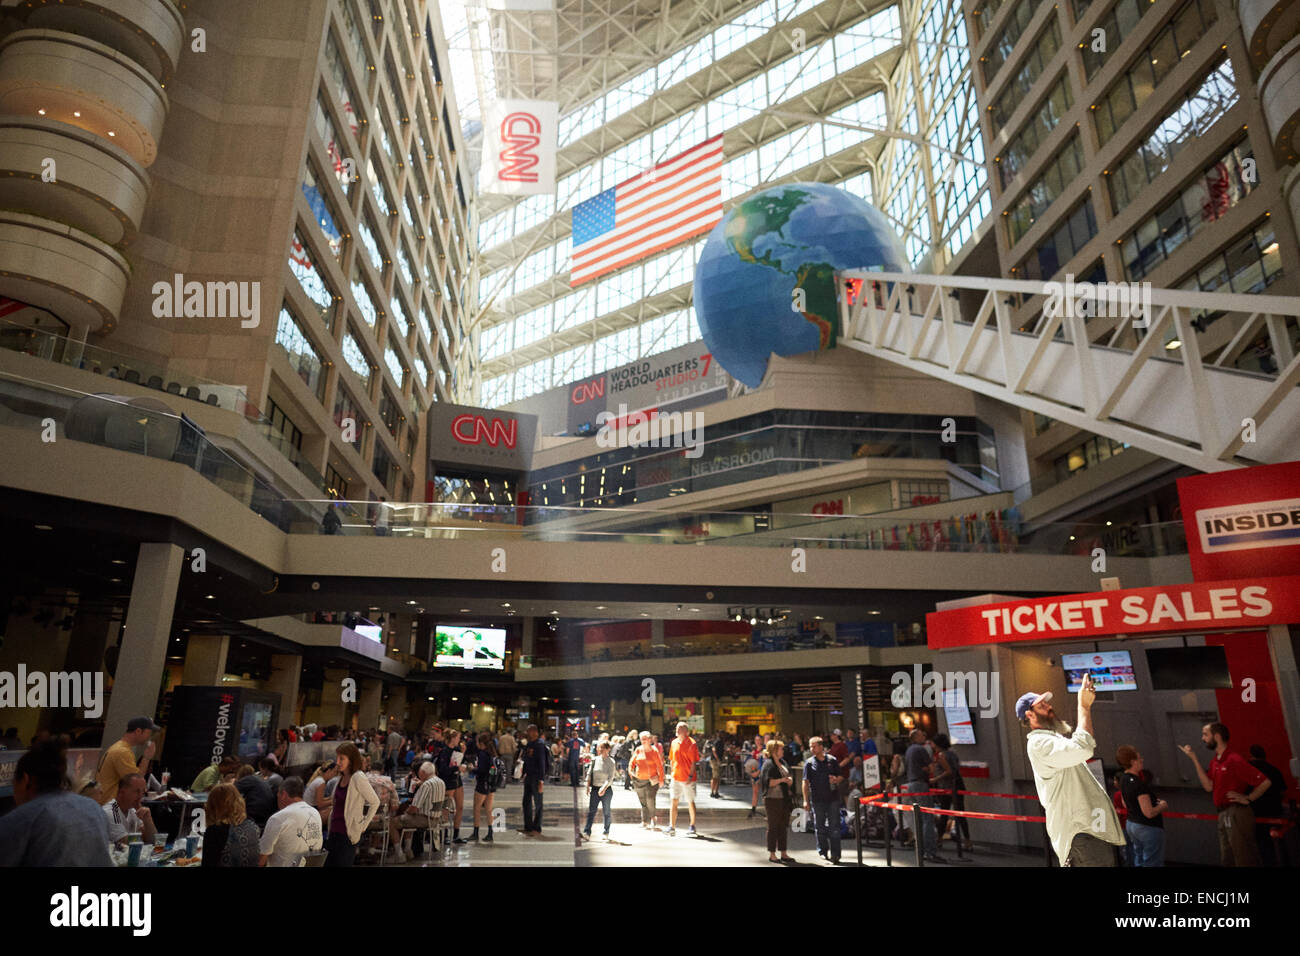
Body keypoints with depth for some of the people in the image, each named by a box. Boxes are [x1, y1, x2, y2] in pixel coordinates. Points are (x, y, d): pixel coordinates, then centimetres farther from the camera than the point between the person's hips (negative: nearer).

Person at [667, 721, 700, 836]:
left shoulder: (691, 743, -9)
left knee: (690, 802, 8)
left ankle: (692, 826, 21)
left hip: (688, 779, -4)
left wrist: (690, 776, -16)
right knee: (673, 801, -1)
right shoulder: (674, 743, 8)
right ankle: (672, 827, 3)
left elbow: (694, 762, -10)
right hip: (676, 777, 5)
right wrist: (673, 772, 9)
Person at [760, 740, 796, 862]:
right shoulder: (768, 764, -10)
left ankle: (783, 854, 19)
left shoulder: (782, 762, 14)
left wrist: (790, 780, -3)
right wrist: (781, 780, -23)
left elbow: (789, 776, 20)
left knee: (784, 827, 11)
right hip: (773, 798, -7)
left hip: (785, 798, 7)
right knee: (773, 827, 1)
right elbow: (767, 782, -17)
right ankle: (772, 854, 10)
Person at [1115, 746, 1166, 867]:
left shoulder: (1123, 778, 1)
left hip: (1131, 824, 8)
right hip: (1148, 827, -8)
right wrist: (1162, 806, -7)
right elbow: (1149, 813, -25)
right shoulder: (1139, 784, -26)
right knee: (1153, 863, 3)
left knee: (1139, 861, 20)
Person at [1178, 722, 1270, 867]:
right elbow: (1209, 786, 1)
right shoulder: (1214, 762, 12)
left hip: (1236, 814, -9)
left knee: (1244, 861, -1)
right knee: (1226, 861, 15)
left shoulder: (1234, 759, -15)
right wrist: (1194, 759, 1)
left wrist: (1247, 799, -13)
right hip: (1224, 815, 9)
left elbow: (1265, 782, -17)